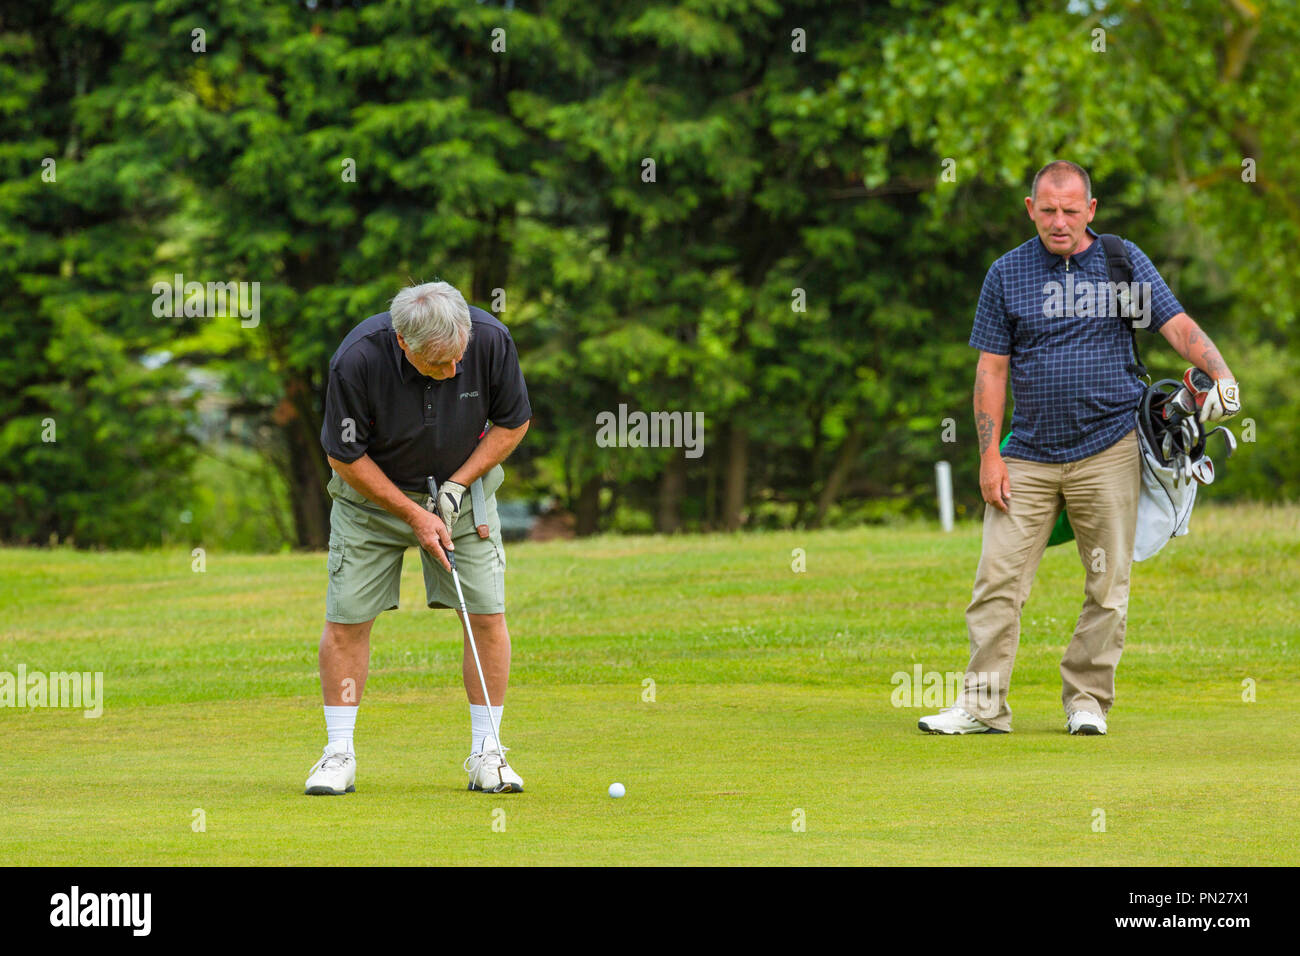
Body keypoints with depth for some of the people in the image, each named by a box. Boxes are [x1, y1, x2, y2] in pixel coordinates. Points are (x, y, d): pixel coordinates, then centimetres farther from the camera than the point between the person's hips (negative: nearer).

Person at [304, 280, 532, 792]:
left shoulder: (491, 340, -25)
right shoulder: (358, 359, -31)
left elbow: (513, 422, -7)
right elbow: (345, 456, -17)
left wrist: (459, 484, -15)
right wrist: (414, 515, -18)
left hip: (463, 486, 2)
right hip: (373, 490, -2)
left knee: (486, 614, -6)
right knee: (347, 617, -6)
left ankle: (486, 752, 4)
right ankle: (339, 754, 6)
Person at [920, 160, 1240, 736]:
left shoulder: (1123, 262, 3)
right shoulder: (1007, 274, 5)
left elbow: (1178, 326, -2)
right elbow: (991, 369, 5)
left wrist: (1221, 375, -21)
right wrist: (989, 454, -2)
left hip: (1107, 451, -1)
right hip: (1028, 458, 1)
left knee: (1107, 588, 1)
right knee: (998, 582, -5)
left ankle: (1087, 700, 12)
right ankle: (983, 705, -1)